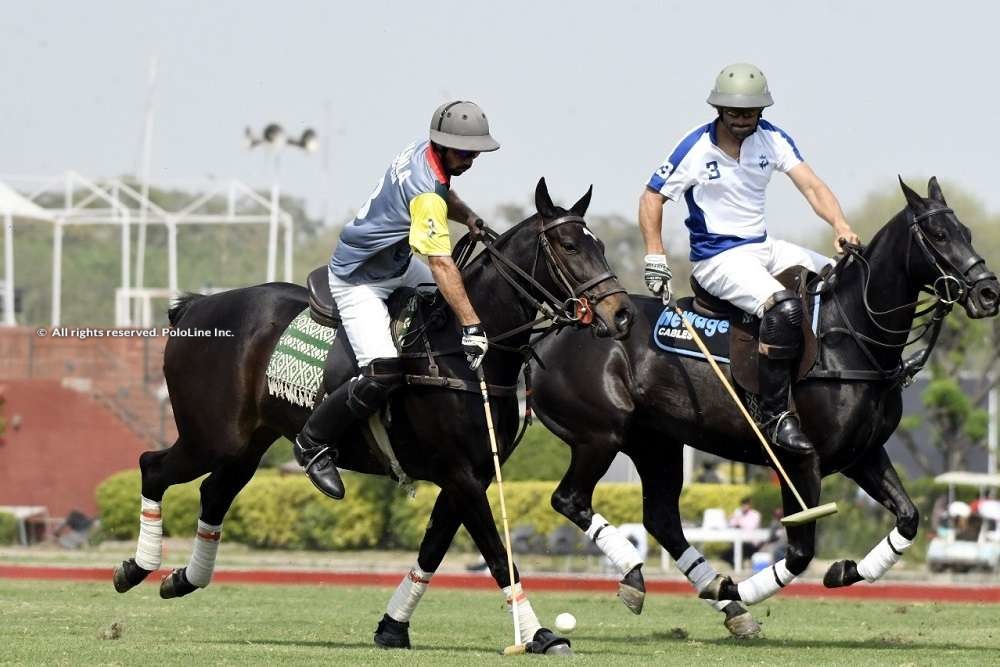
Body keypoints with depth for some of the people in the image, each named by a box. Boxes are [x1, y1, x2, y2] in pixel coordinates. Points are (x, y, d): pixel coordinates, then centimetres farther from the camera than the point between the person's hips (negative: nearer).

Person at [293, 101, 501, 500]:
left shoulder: (424, 154, -4)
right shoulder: (425, 190, -32)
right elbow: (441, 264, -38)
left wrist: (469, 217, 0)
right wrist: (472, 327, -42)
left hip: (396, 265, 10)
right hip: (358, 281, -10)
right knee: (383, 374, -21)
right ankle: (313, 444, -4)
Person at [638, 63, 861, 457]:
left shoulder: (772, 140, 2)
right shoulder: (696, 150, -11)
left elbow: (811, 186, -7)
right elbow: (651, 198, -3)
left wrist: (840, 225, -25)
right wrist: (655, 258, -12)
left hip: (764, 247, 7)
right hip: (718, 259, -7)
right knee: (784, 308, -32)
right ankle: (773, 415, -28)